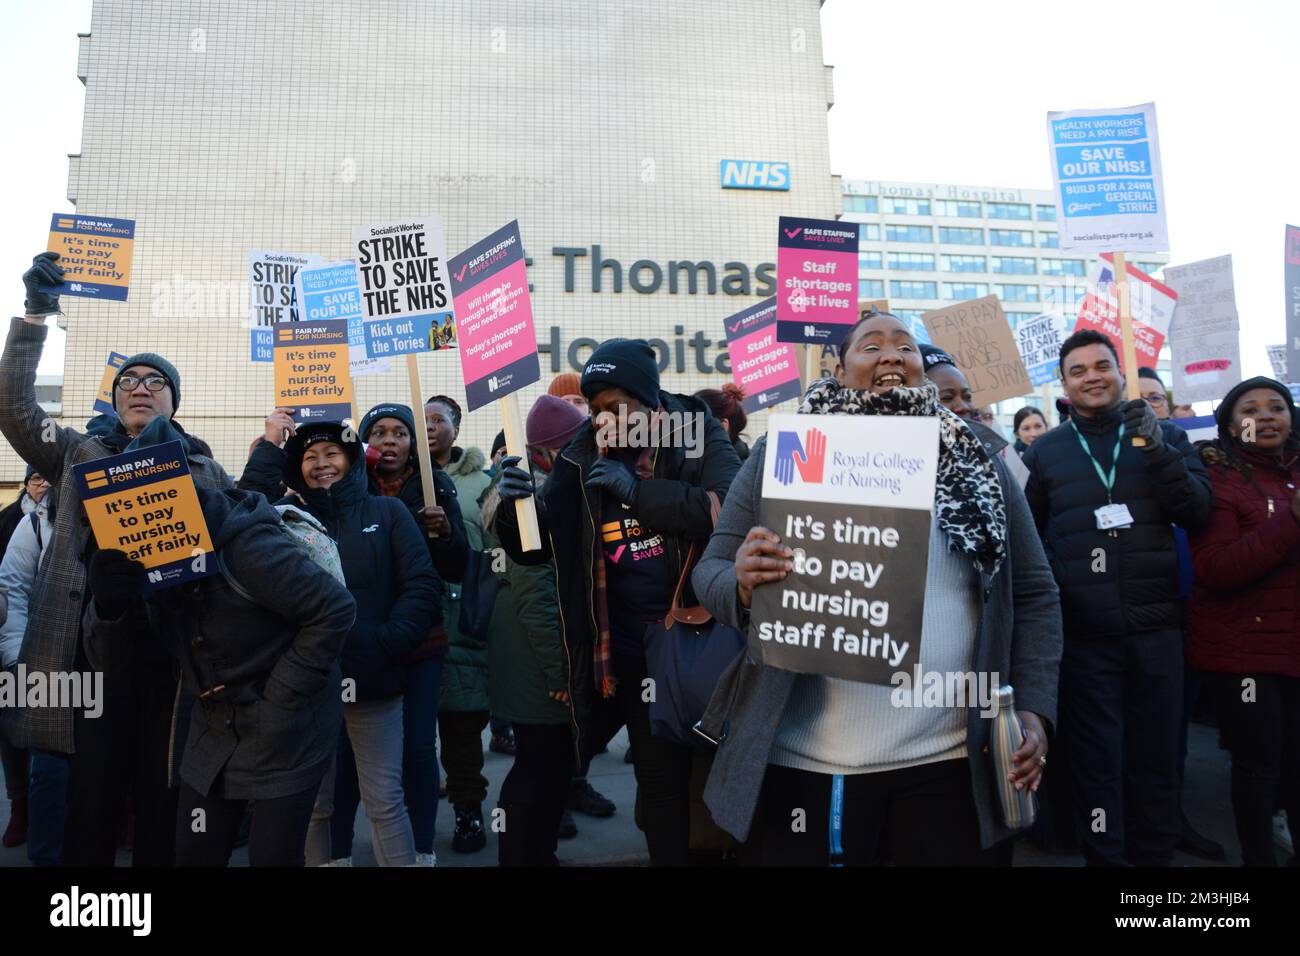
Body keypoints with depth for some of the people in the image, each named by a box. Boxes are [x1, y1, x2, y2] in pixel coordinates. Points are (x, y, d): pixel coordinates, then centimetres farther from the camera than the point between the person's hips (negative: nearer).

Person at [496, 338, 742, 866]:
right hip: (626, 646, 2)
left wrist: (636, 488, -21)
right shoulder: (583, 455, 1)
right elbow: (536, 546, 3)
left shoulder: (699, 436, -6)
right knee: (662, 777, 13)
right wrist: (515, 505, -18)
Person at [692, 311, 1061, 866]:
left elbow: (1033, 595, 9)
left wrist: (1033, 711, -2)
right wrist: (743, 586, -22)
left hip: (954, 760, 2)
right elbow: (711, 572, 1)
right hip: (805, 762, -1)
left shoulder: (978, 464, 7)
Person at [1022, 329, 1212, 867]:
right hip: (1083, 635, -1)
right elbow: (1025, 537, 7)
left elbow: (1198, 515, -2)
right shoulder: (1044, 452, 5)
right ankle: (1106, 858, 22)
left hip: (1156, 627, 1)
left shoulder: (1166, 437, 8)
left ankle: (1155, 854, 28)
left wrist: (1158, 452, -15)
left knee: (1156, 756, 11)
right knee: (1096, 760, 7)